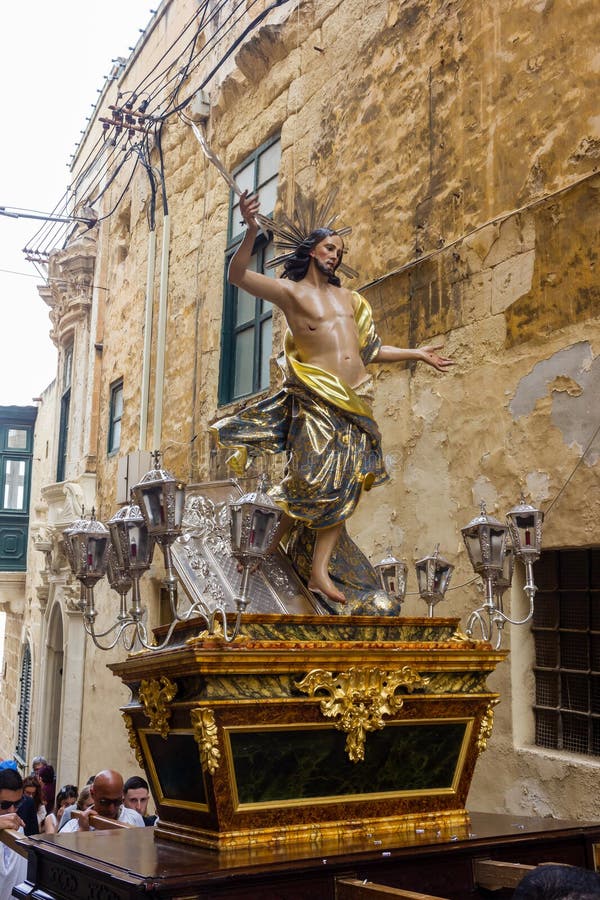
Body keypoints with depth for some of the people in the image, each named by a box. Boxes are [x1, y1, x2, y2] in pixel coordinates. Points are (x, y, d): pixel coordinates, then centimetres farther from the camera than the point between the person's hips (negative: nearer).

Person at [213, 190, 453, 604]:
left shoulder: (347, 297, 21)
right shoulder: (290, 291, 4)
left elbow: (369, 349, 28)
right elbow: (238, 275, -10)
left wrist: (417, 354, 30)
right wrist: (252, 230, -24)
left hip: (355, 400, 6)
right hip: (317, 398, -6)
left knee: (344, 489, 0)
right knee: (314, 476, -15)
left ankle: (320, 570, 3)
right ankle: (279, 525, 15)